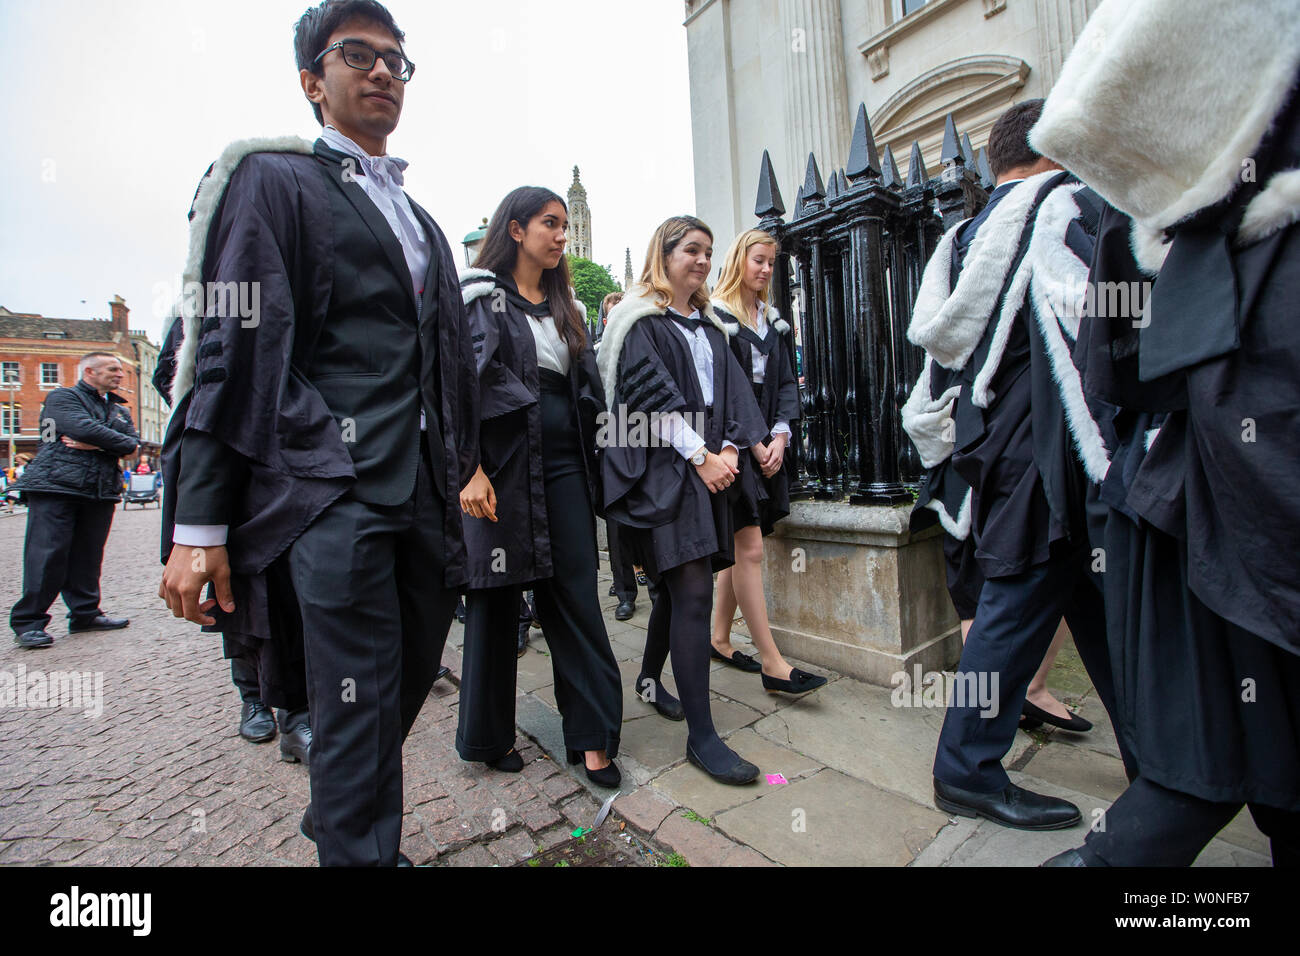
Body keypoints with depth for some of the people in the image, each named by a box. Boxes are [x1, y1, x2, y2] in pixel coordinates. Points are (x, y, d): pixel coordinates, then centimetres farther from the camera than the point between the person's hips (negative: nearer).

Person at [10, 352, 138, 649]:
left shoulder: (120, 409, 22)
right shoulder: (62, 397, 4)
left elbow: (133, 441, 5)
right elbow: (85, 428, -15)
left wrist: (97, 445, -11)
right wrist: (123, 443, -4)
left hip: (100, 491, 5)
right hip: (55, 486, -5)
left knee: (88, 556, 8)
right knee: (48, 554, -6)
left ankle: (85, 614, 16)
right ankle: (28, 623, 3)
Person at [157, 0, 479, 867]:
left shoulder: (419, 221, 23)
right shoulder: (273, 179, 4)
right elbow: (230, 353, -6)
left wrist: (466, 470, 15)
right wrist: (199, 527, -11)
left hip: (424, 493, 7)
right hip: (333, 489, -6)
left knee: (410, 682, 15)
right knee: (360, 709, -3)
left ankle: (340, 827, 38)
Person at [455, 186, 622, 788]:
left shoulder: (564, 307, 19)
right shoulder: (480, 296, 2)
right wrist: (469, 468, -18)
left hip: (564, 463, 5)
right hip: (503, 465, -5)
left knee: (576, 598, 3)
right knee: (496, 600, 6)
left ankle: (591, 736, 13)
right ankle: (489, 736, 24)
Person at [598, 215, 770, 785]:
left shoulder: (709, 326, 21)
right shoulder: (640, 322, 0)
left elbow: (731, 390, 12)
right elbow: (652, 392, -11)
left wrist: (728, 449, -4)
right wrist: (700, 454, -15)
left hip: (707, 465, 7)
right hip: (662, 466, -7)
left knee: (678, 583, 15)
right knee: (693, 592, -13)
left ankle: (650, 678, 36)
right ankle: (700, 736, -4)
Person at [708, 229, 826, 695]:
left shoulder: (772, 321, 19)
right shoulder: (715, 317, -2)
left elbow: (785, 382, 14)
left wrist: (780, 436, -1)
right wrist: (752, 443, -11)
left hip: (767, 445, 7)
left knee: (739, 547, 9)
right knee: (750, 548, -9)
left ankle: (720, 639, 22)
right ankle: (771, 662, -3)